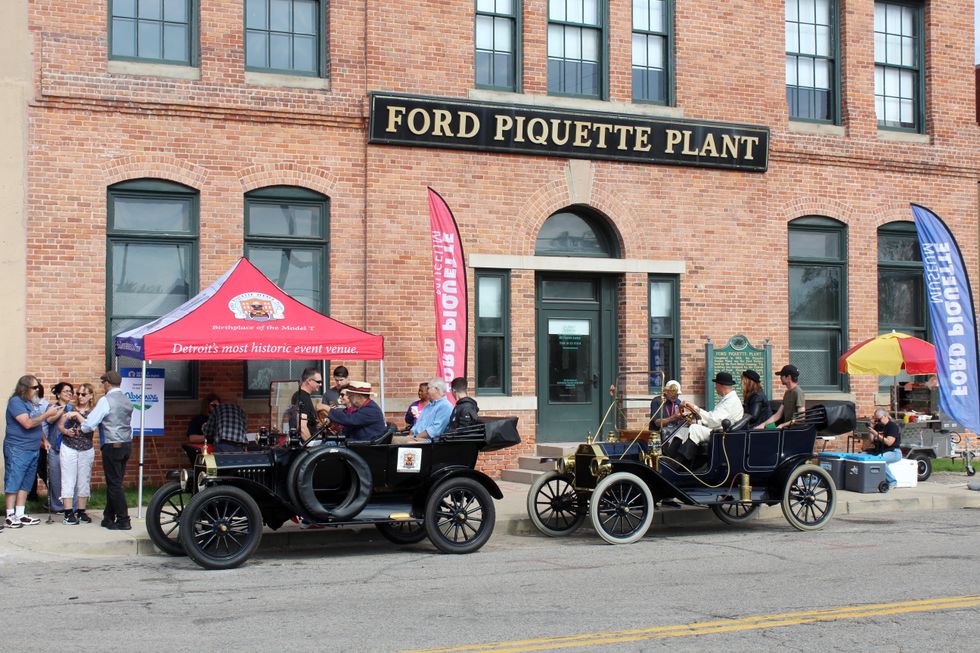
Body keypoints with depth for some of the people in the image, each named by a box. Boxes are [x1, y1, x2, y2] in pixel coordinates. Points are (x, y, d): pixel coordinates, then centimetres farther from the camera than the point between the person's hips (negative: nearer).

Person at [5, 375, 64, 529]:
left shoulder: (33, 403, 12)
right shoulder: (16, 401, -12)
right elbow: (28, 423, -20)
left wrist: (57, 414, 10)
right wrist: (47, 414, -16)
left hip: (33, 450, 8)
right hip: (17, 450, -8)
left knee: (25, 483, 10)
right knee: (13, 483, -4)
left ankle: (20, 514, 15)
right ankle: (10, 516, -2)